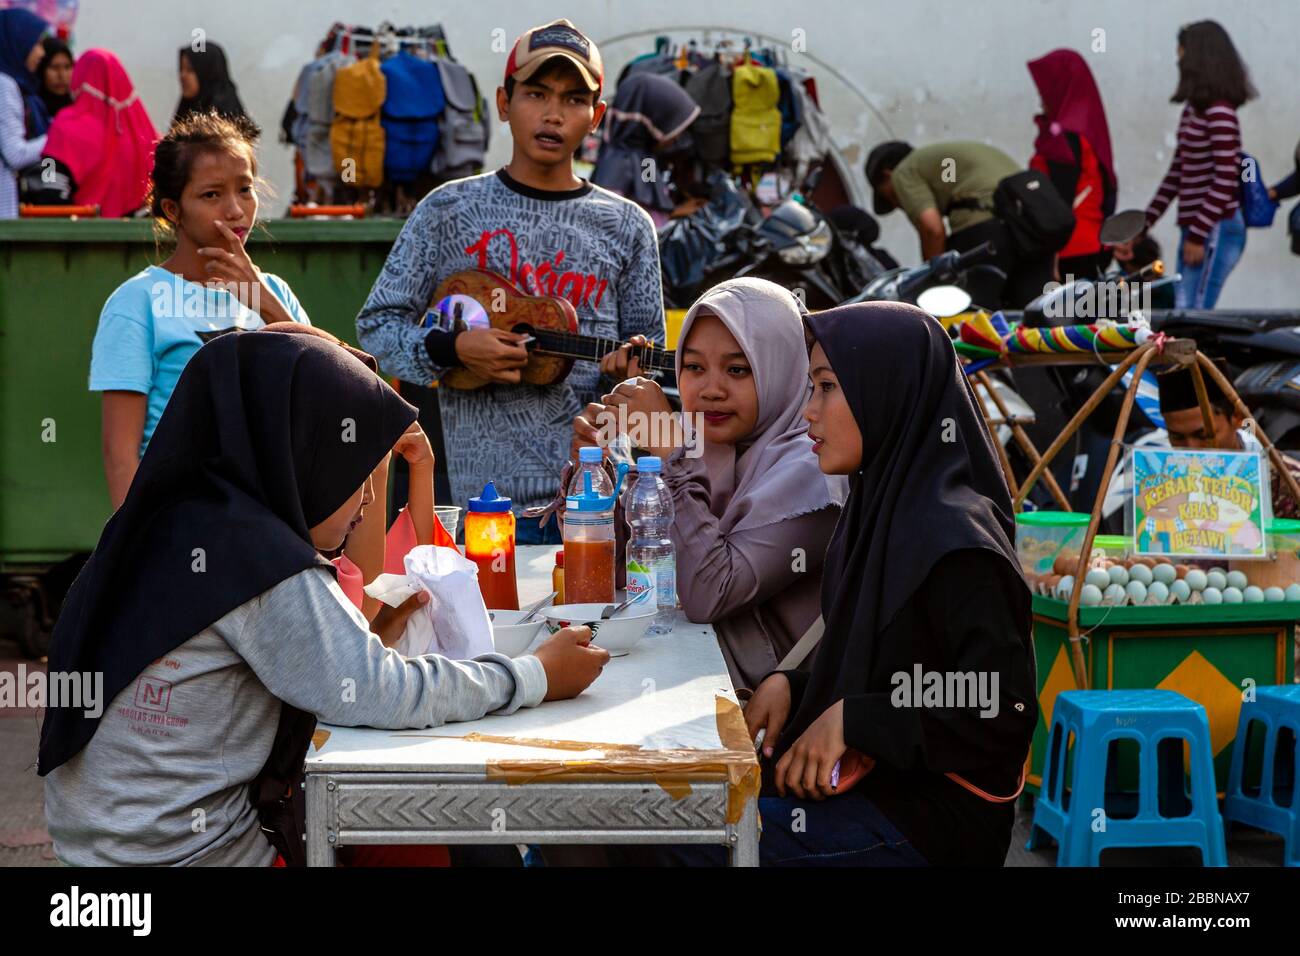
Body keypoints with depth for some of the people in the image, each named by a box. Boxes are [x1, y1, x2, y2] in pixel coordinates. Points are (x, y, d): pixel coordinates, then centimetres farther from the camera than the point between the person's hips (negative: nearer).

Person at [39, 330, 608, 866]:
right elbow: (380, 696, -22)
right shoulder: (254, 555, -21)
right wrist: (538, 676, -12)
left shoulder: (173, 523, 5)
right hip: (186, 853, -8)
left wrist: (367, 640, 2)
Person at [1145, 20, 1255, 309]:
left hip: (1217, 230, -9)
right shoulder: (1194, 109, 13)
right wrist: (1146, 221, 17)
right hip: (1195, 227, 9)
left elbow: (1226, 181, -17)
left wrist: (1198, 235, -17)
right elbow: (1177, 171, 19)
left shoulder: (1219, 112, -14)